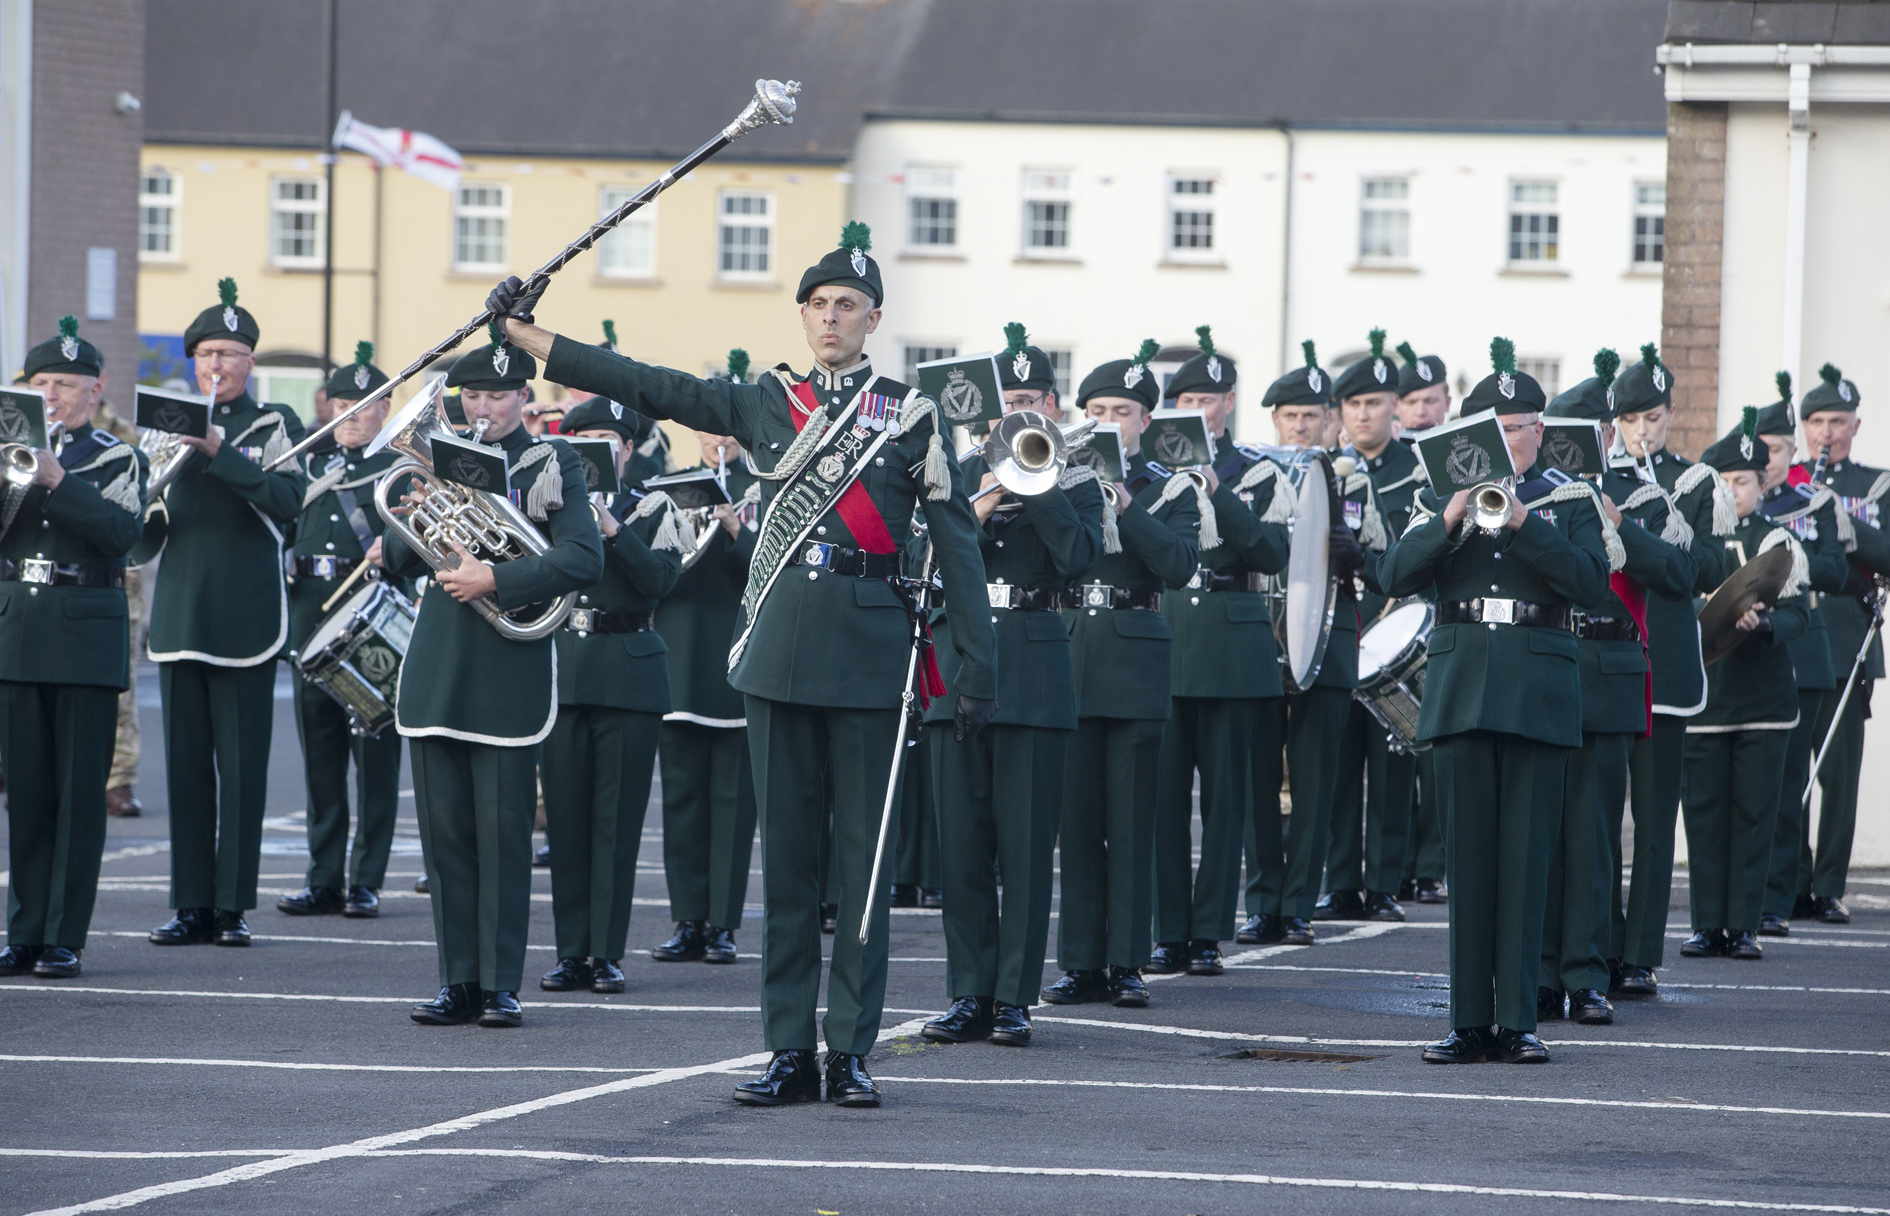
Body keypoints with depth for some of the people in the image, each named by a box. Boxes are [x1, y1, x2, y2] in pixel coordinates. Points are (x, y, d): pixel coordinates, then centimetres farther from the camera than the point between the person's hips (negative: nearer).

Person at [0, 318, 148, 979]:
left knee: (79, 792, -3)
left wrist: (56, 477, -20)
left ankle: (65, 938, -1)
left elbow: (122, 529, -14)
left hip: (85, 633, -3)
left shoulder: (118, 459, 4)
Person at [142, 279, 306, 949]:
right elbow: (144, 539, 13)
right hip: (180, 614, 4)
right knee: (186, 763, 4)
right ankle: (192, 906, 8)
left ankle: (233, 906, 1)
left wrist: (220, 452, -25)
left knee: (241, 766, -3)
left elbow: (288, 501, -16)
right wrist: (149, 521, -10)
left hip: (246, 618, -4)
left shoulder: (274, 427, 2)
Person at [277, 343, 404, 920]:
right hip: (311, 608, 5)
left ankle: (366, 879, 1)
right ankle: (324, 878, 11)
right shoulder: (312, 463, 18)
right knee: (319, 748, 6)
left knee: (374, 749, -3)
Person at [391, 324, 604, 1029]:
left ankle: (500, 984, 1)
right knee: (444, 830, 4)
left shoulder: (552, 466, 0)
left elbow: (585, 560, -12)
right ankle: (458, 981, 10)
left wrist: (495, 579, -20)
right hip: (436, 672, 4)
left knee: (502, 831, -3)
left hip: (510, 673, -4)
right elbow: (397, 564, 18)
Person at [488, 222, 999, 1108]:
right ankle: (789, 1051, 7)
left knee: (862, 855, 0)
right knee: (785, 852, 4)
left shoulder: (911, 416, 3)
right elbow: (641, 387, 11)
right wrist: (522, 333, 7)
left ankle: (851, 1051, 4)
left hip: (870, 648, -2)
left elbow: (955, 540, 2)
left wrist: (978, 664, -4)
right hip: (780, 648, 2)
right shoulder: (765, 402, 10)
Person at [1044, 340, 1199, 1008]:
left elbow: (1179, 566, -12)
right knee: (1076, 820, 1)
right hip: (1068, 661, 2)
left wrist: (1124, 506, -18)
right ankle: (1081, 962, 5)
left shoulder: (1170, 489, 5)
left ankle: (1126, 962, 2)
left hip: (1135, 663, -2)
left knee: (1131, 821, -1)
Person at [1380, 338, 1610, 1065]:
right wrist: (1450, 521, -15)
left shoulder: (1570, 502, 7)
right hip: (1462, 689, 2)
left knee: (1525, 860, -3)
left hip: (1537, 693, -1)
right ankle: (1470, 1022, 3)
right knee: (1468, 860, 1)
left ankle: (1519, 1021, -1)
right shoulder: (1441, 499, 11)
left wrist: (1523, 522, -17)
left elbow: (1591, 582, -9)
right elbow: (1397, 577, -1)